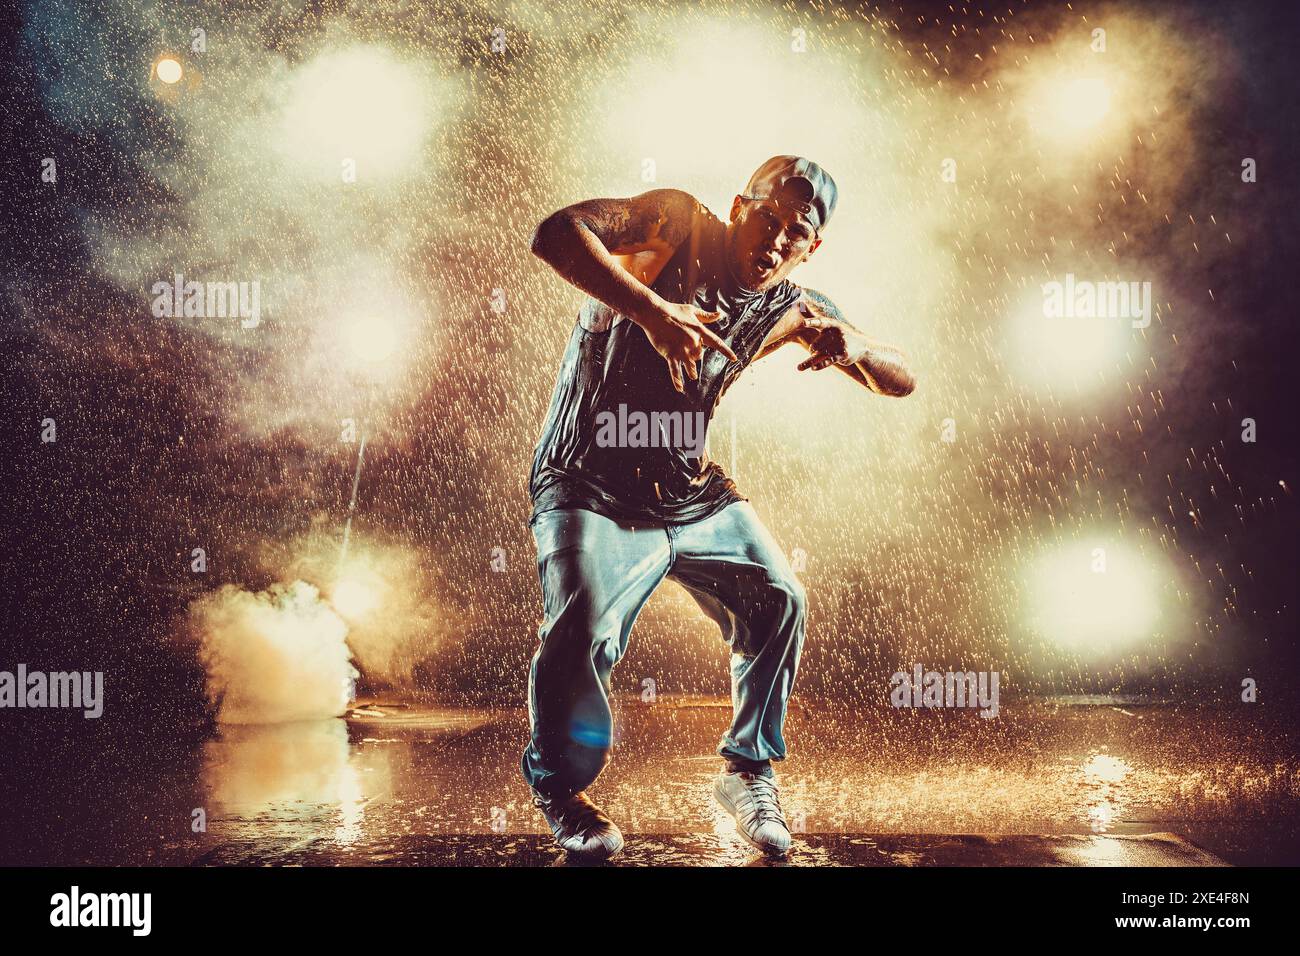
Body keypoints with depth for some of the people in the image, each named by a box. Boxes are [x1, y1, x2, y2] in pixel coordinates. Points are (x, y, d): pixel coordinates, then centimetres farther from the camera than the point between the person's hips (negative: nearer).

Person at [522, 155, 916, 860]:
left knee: (779, 601, -2)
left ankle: (749, 773, 20)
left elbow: (901, 381, 7)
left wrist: (854, 346, -18)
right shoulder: (677, 226, -12)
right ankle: (558, 787, 6)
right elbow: (555, 233, -28)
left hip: (693, 491, 6)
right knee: (581, 630, -23)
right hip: (590, 489, -6)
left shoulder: (788, 310, 3)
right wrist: (650, 309, -40)